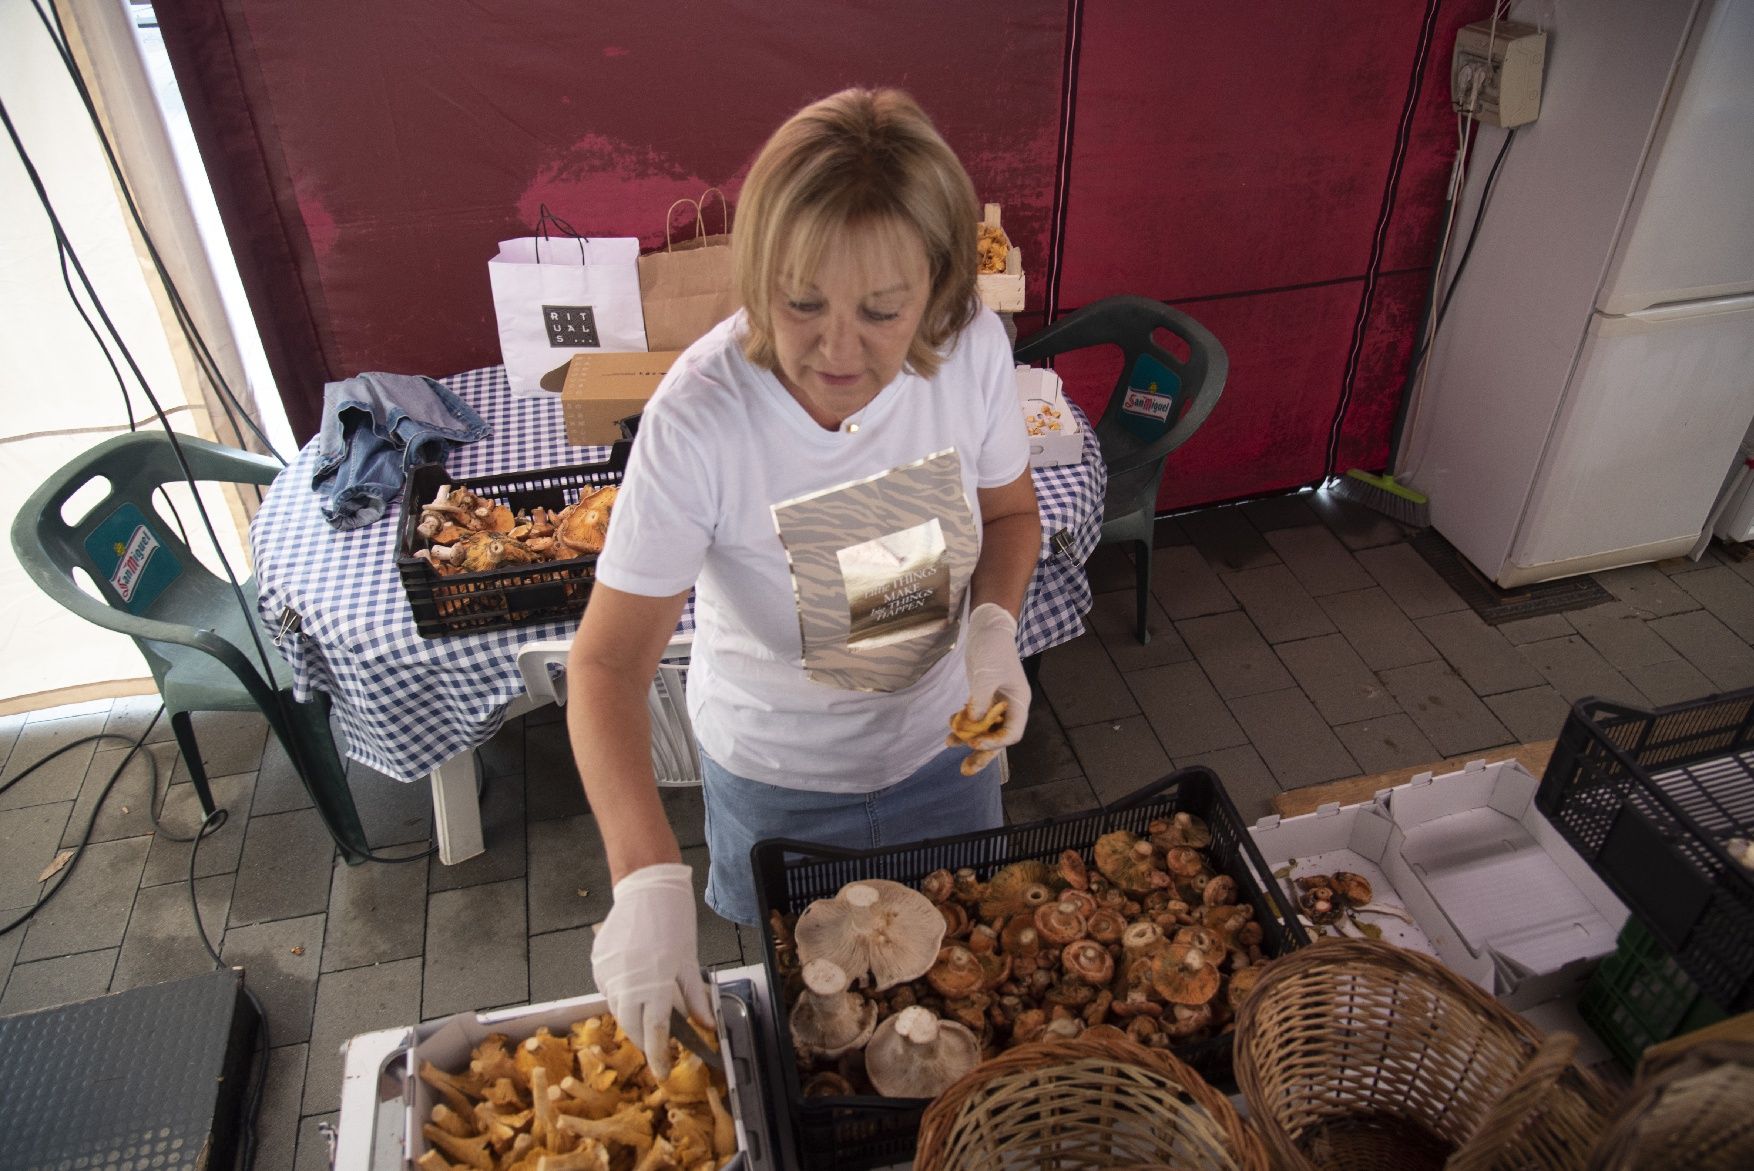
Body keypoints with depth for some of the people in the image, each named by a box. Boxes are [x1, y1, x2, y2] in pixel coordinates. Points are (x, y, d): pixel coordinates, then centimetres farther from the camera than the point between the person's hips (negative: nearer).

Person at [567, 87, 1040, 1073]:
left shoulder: (975, 346, -22)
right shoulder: (702, 416, -32)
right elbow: (608, 663, -30)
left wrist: (994, 625, -23)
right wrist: (648, 878, -42)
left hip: (942, 741, 4)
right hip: (778, 776, -3)